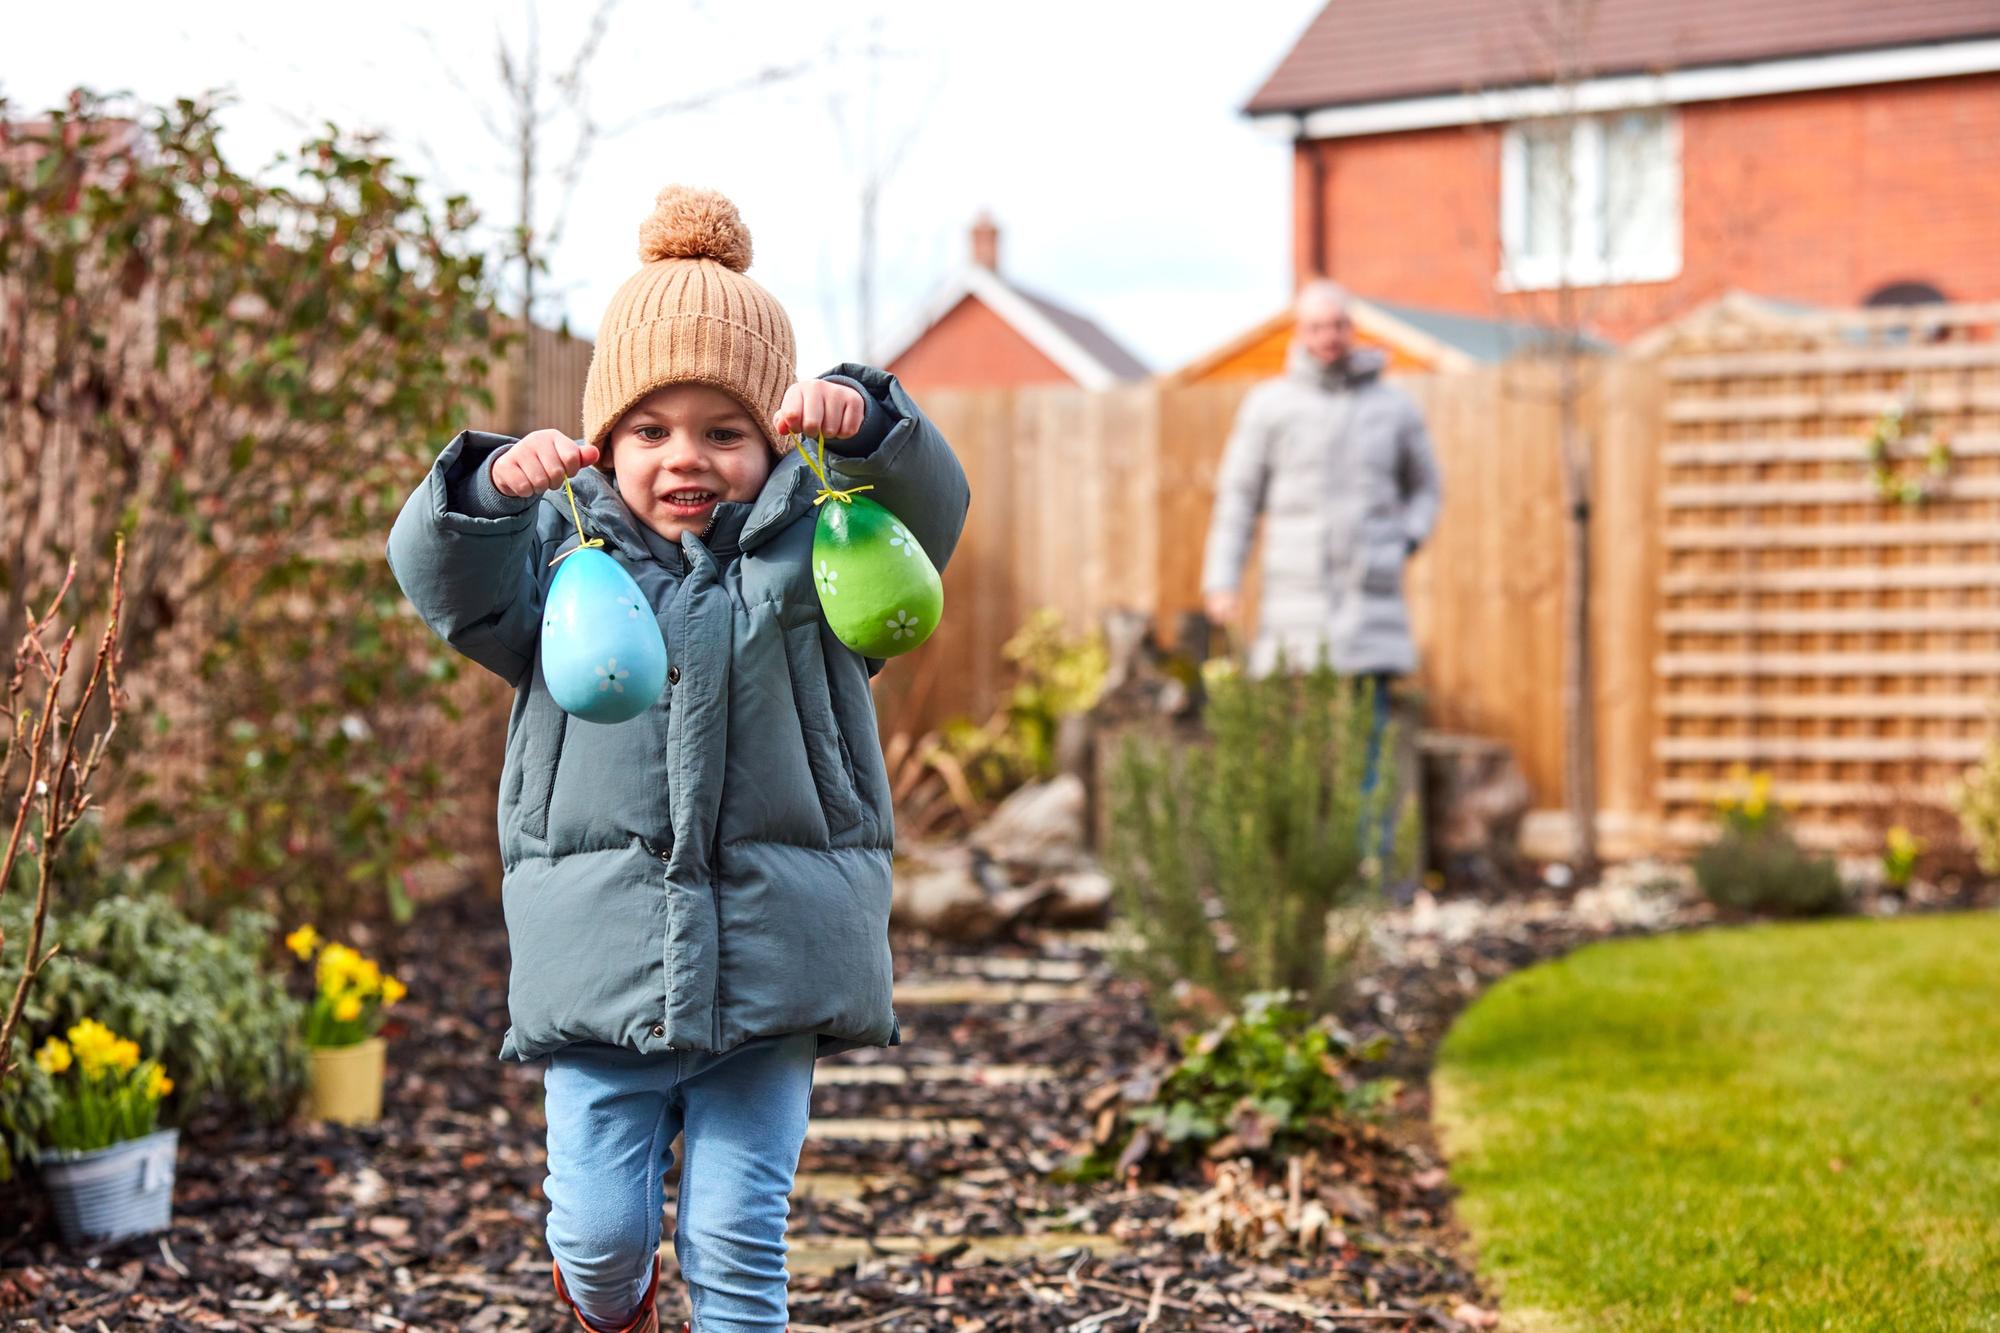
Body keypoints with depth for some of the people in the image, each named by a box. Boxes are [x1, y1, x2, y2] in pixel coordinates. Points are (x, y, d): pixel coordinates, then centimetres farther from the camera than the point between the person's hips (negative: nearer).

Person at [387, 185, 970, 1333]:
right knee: (599, 1224, 4)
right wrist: (492, 486, -24)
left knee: (740, 1240, 2)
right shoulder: (565, 546, 7)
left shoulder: (806, 541, 5)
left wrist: (866, 421, -27)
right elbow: (446, 582, -4)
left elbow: (930, 506, -8)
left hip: (771, 959, 0)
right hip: (604, 949, 1)